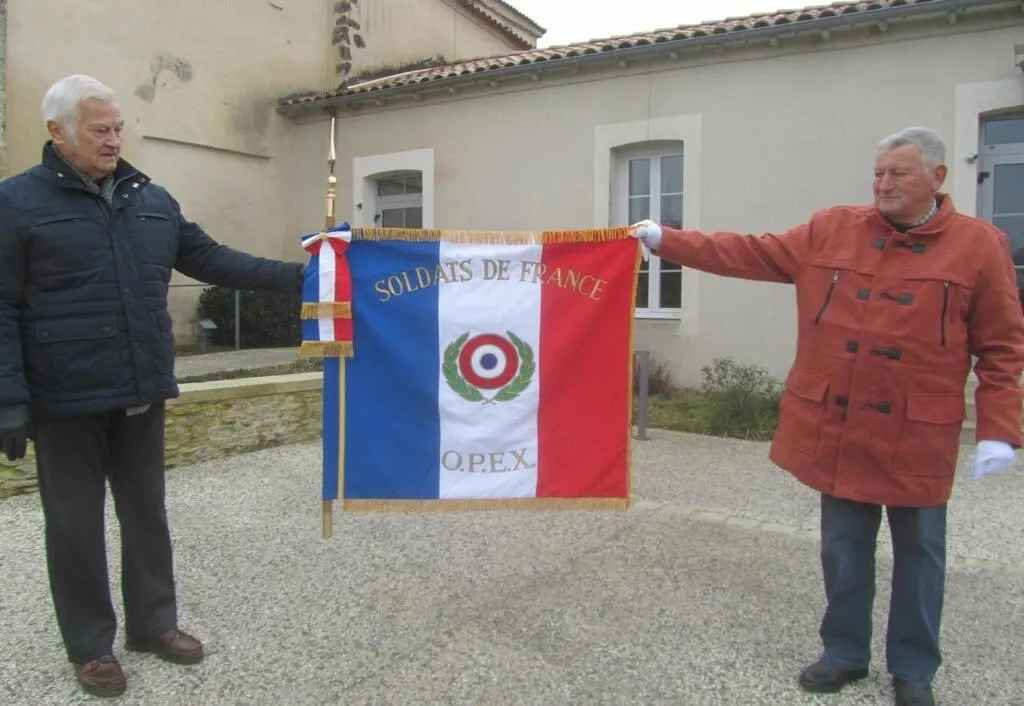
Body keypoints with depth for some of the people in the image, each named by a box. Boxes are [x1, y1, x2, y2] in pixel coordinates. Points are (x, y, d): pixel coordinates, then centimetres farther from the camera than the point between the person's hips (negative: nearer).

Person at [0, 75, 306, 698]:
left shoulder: (152, 200, 10)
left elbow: (212, 260, 12)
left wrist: (298, 277, 5)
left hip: (142, 394, 5)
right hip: (67, 402, -4)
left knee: (147, 513, 15)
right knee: (76, 524, 9)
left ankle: (154, 623, 32)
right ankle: (90, 644, 25)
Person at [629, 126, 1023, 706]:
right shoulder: (831, 231, 3)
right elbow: (752, 253, 3)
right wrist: (666, 240, -2)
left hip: (917, 437, -2)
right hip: (836, 428, 2)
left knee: (918, 551, 12)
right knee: (844, 547, 14)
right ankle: (845, 652, 32)